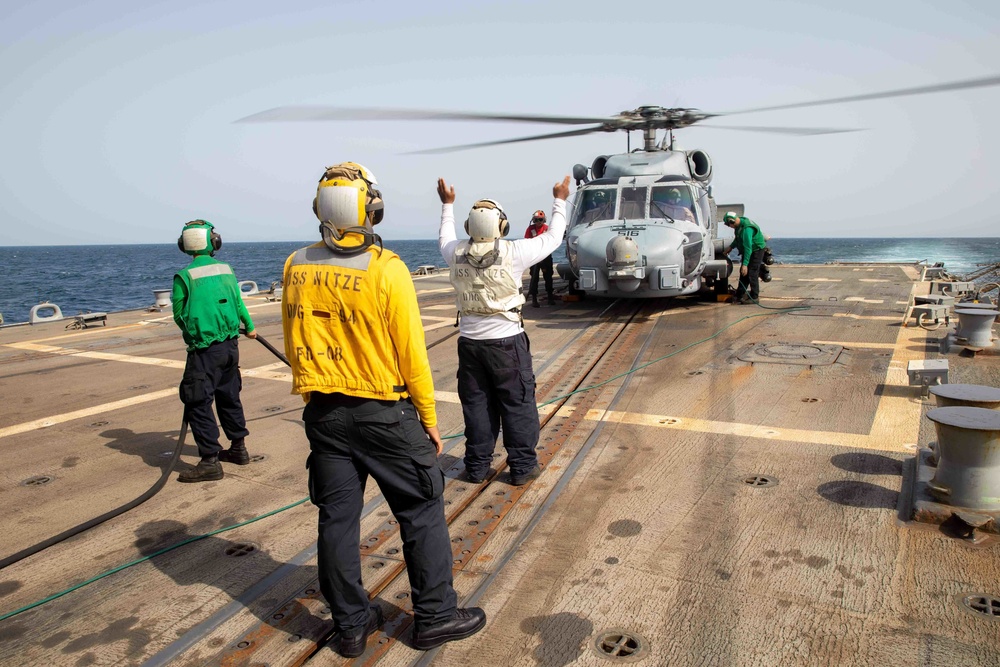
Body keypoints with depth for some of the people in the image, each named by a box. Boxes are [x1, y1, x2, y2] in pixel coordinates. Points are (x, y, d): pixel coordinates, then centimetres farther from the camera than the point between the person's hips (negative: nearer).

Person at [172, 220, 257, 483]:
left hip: (204, 352, -6)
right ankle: (238, 448, 29)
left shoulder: (184, 276, -11)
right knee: (229, 397, 18)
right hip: (230, 346, 6)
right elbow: (238, 304, 12)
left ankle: (210, 461, -1)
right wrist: (249, 327, 31)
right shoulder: (226, 270, 3)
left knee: (198, 403, -1)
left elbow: (179, 316, -2)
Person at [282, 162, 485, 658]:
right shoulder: (385, 269, -15)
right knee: (421, 512, 10)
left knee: (337, 517, 14)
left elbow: (294, 346, 9)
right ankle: (434, 616, 22)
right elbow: (412, 355, -13)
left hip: (323, 413, 6)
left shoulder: (297, 268, 1)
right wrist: (429, 419, -2)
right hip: (383, 413, -5)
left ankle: (351, 625, 28)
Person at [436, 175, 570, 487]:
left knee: (475, 404, 13)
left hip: (469, 341, 4)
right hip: (507, 341, -4)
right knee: (518, 405, 8)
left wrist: (447, 205, 36)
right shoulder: (513, 252, -14)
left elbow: (444, 238, 23)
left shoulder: (457, 253, -3)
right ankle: (522, 466, 16)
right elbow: (553, 237, 1)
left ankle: (477, 466, 22)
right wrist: (559, 201, 15)